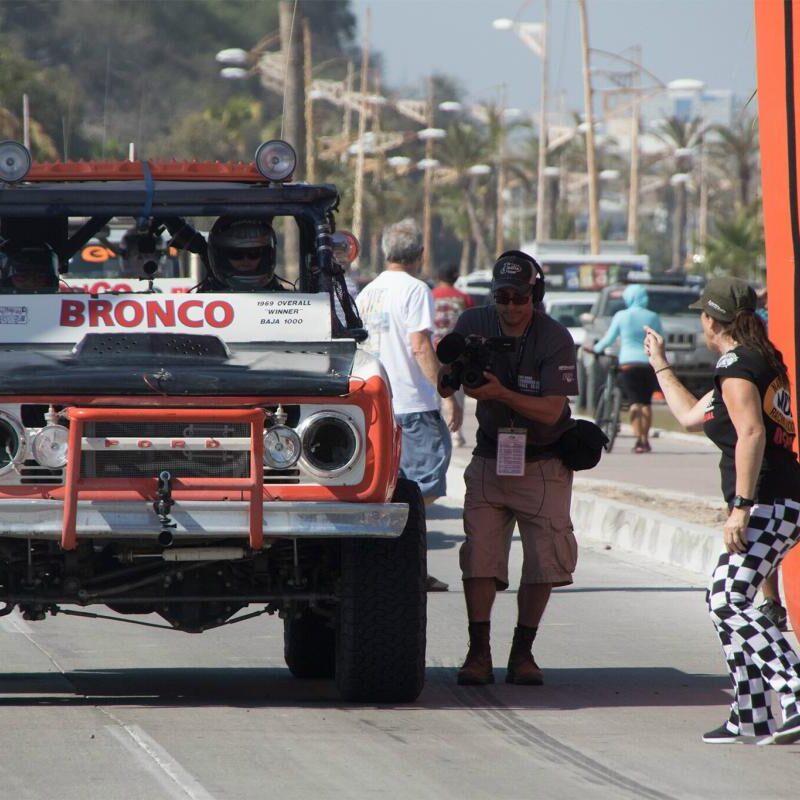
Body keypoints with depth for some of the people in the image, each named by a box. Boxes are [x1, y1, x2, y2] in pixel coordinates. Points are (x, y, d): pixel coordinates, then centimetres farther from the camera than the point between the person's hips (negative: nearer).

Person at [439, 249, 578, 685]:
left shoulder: (555, 339, -14)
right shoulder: (474, 324, -3)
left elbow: (551, 410, -20)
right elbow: (443, 388, 1)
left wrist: (501, 393, -32)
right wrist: (456, 373, -23)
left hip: (543, 464, -2)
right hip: (490, 458, 2)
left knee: (544, 560, -4)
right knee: (479, 555, -8)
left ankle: (522, 653, 8)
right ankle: (478, 654, -4)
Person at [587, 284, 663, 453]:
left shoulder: (621, 316, -2)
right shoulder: (653, 317, 3)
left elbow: (609, 338, 3)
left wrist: (596, 349, 19)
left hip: (629, 362, -2)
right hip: (649, 362, 2)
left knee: (634, 402, -4)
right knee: (646, 402, 12)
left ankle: (638, 439, -20)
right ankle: (645, 440, 15)